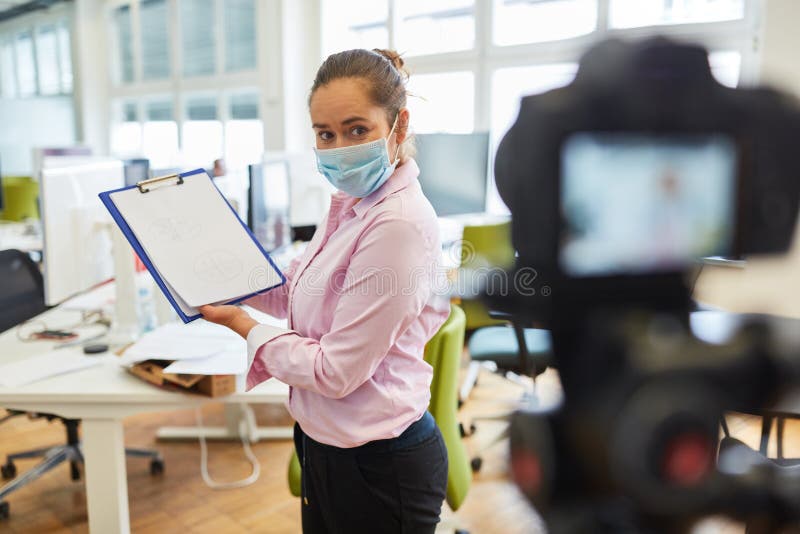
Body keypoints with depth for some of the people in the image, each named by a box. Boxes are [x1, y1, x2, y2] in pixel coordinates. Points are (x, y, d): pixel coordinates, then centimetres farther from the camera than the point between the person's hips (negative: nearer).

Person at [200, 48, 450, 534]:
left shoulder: (398, 225, -27)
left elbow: (336, 371, -23)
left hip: (378, 465, -8)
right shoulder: (351, 206, 3)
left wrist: (244, 326, -10)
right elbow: (298, 291, 16)